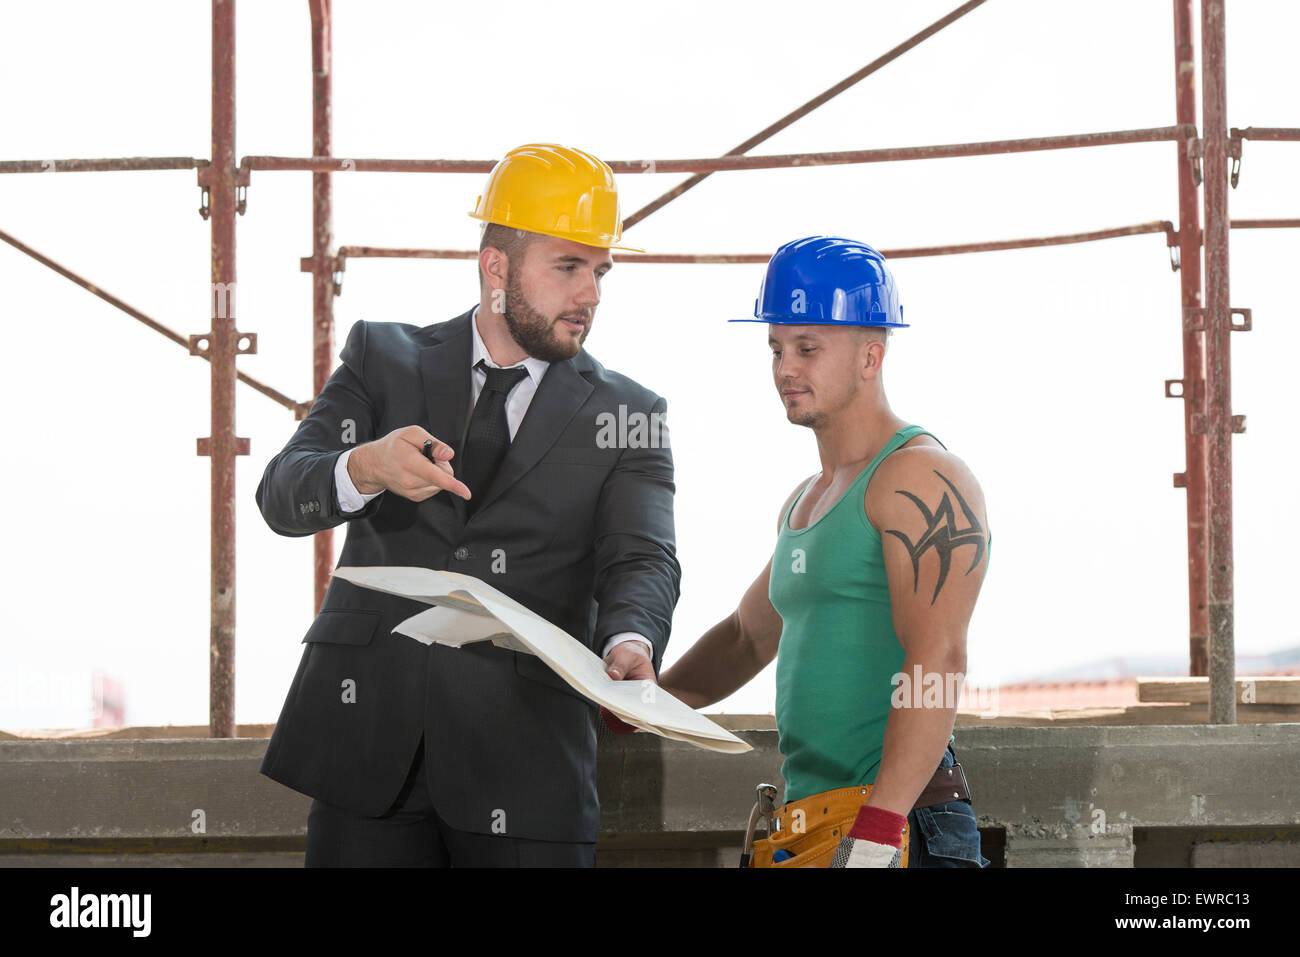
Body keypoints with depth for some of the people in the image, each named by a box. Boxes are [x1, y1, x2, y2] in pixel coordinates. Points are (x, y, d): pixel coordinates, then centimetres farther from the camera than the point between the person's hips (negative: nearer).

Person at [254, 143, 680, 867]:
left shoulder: (626, 414, 10)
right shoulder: (384, 360, 10)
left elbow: (642, 558, -4)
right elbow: (283, 495, -2)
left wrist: (629, 644, -28)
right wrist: (364, 470, -26)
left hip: (524, 750, 0)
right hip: (369, 731, 0)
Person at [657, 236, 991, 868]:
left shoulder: (921, 477, -10)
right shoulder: (805, 503, 21)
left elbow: (937, 662, -21)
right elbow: (747, 637, 35)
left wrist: (880, 824, -28)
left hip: (899, 828, -9)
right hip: (805, 833, 9)